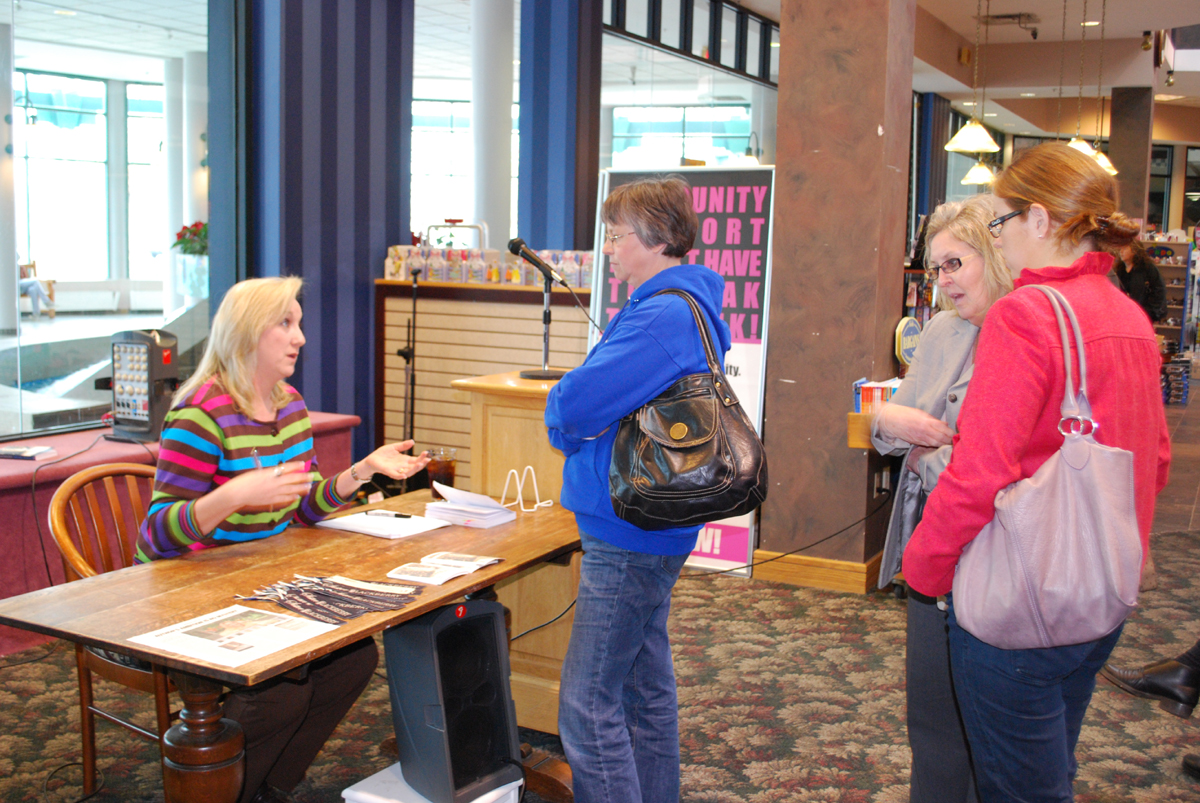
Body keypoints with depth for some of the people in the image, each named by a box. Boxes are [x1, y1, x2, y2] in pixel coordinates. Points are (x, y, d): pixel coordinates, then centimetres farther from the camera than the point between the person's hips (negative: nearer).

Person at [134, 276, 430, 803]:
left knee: (353, 654, -7)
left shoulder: (290, 405, 6)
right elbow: (161, 531, -24)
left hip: (258, 586, 8)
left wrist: (365, 468, -5)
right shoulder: (201, 414, -21)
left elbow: (307, 507, 9)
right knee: (280, 687, -26)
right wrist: (235, 494, -40)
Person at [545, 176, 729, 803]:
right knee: (646, 684, 20)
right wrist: (581, 424, 0)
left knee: (588, 705, -4)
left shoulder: (664, 317, -21)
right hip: (652, 528, 11)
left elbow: (572, 404, -26)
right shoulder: (686, 306, 14)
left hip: (627, 535, -11)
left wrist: (565, 425, -5)